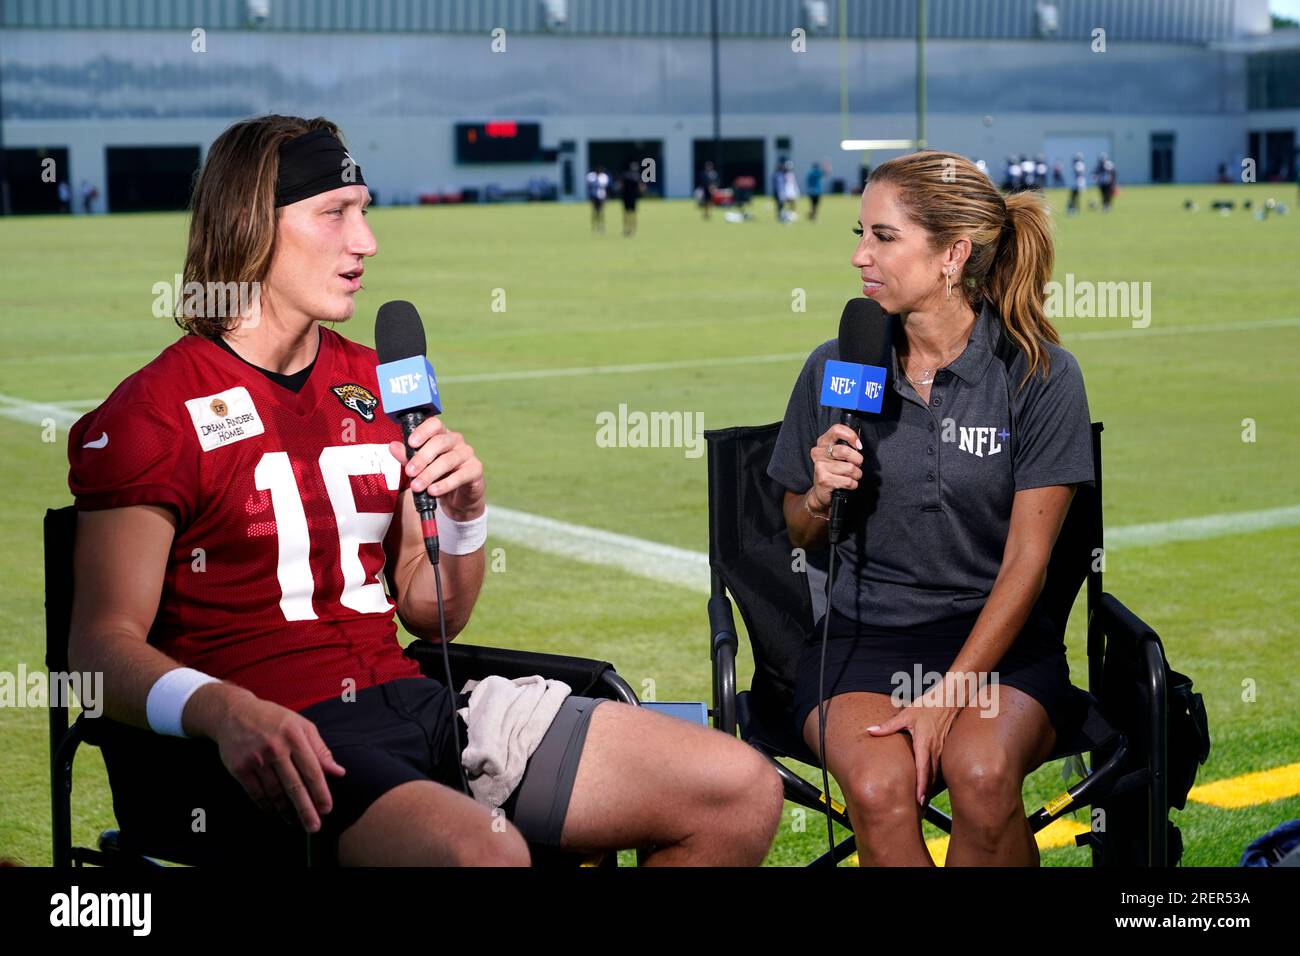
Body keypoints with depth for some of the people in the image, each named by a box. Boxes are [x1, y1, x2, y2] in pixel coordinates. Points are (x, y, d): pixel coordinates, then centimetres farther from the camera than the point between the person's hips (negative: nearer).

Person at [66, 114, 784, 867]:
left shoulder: (375, 383, 18)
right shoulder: (154, 410, -3)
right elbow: (105, 643, -12)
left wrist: (464, 513, 0)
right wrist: (227, 712, -31)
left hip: (414, 701, 7)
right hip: (278, 742, -7)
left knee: (740, 790, -2)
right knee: (485, 850, -40)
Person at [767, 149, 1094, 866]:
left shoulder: (1040, 373, -3)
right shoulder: (833, 368, 4)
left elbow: (1025, 561, -6)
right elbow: (800, 539, 16)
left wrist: (949, 695, -16)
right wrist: (819, 496, -8)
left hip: (995, 631, -1)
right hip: (860, 634, 1)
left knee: (983, 776, -33)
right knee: (879, 788, -31)